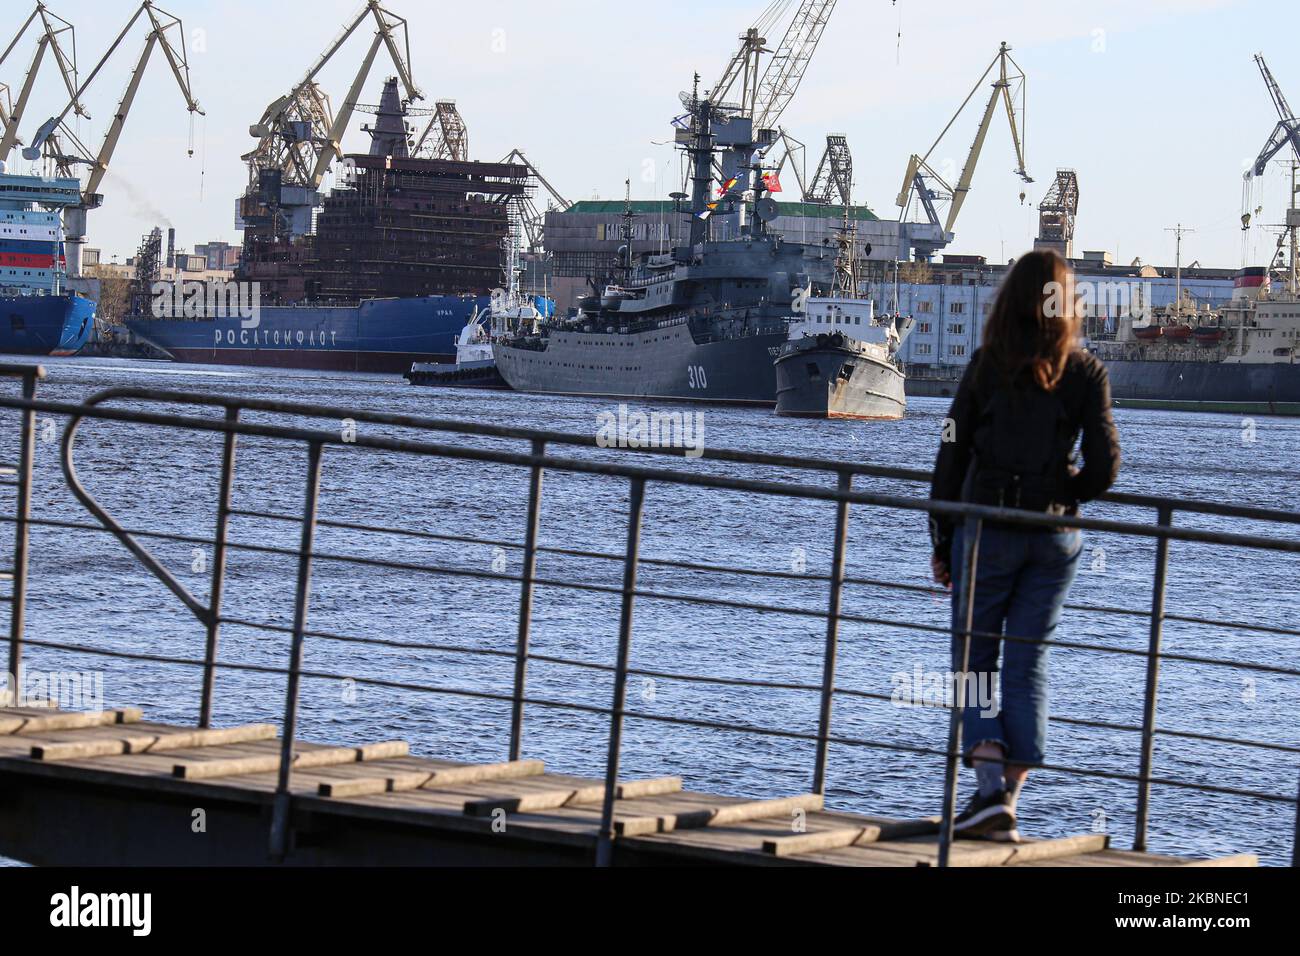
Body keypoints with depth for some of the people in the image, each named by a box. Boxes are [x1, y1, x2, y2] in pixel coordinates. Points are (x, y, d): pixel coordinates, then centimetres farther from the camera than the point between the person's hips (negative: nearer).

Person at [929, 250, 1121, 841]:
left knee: (975, 658, 7)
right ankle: (1008, 802, 5)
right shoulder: (1087, 374, -1)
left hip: (986, 530, -2)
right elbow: (1104, 469, -7)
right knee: (1028, 662, 9)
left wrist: (941, 542, 6)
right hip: (1055, 537, 2)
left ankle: (989, 789, -10)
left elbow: (952, 456, -2)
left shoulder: (987, 366, -3)